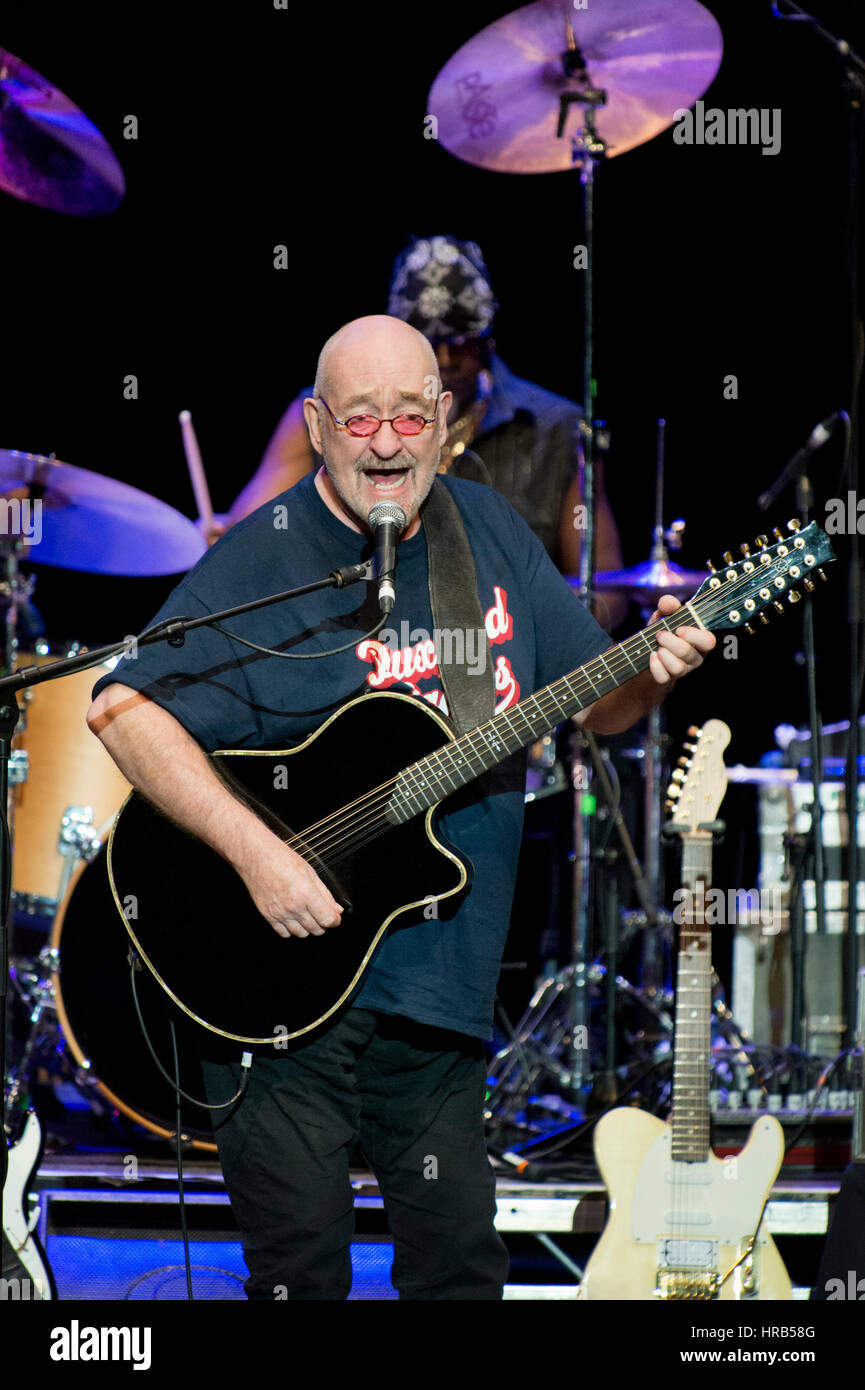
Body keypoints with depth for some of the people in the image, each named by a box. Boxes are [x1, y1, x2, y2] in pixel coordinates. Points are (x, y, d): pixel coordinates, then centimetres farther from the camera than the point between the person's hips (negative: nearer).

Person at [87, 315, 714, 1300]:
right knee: (301, 1273, -1)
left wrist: (654, 672, -7)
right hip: (279, 972, -5)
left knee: (460, 1267, 10)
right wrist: (255, 852, -27)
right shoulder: (263, 563, -11)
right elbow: (123, 709, -19)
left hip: (441, 993, 5)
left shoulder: (489, 531, 8)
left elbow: (586, 705, 16)